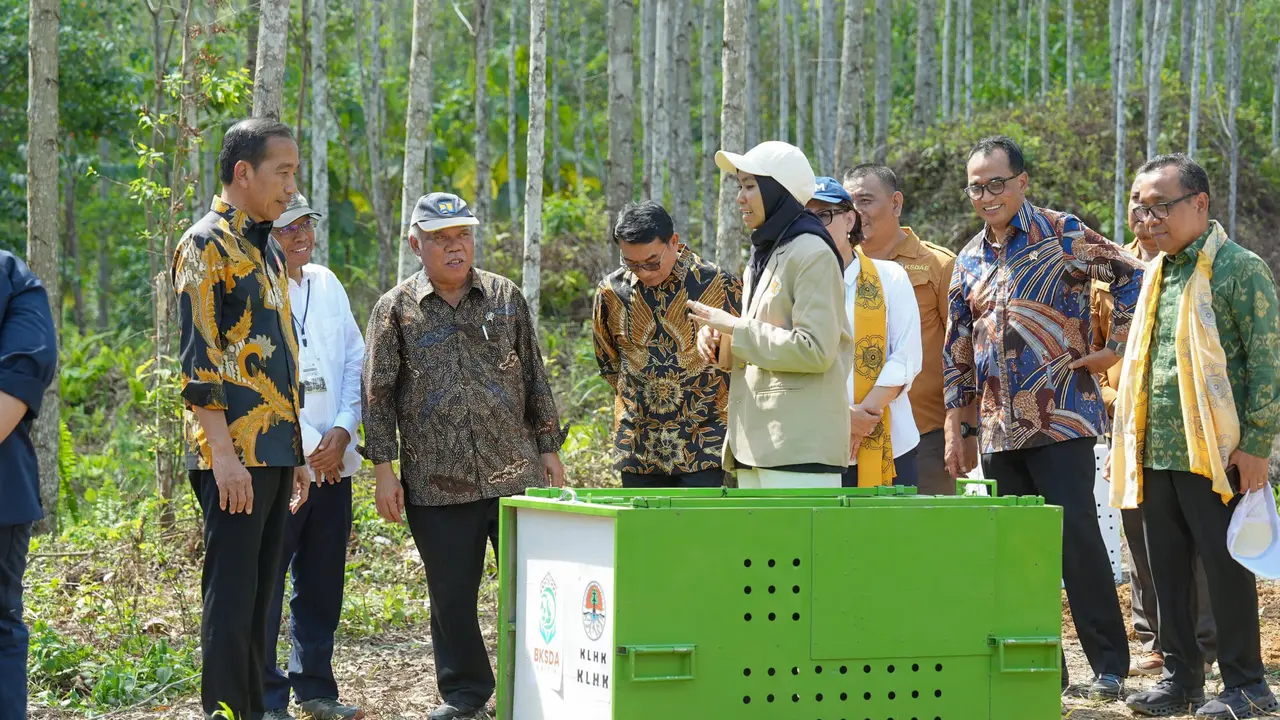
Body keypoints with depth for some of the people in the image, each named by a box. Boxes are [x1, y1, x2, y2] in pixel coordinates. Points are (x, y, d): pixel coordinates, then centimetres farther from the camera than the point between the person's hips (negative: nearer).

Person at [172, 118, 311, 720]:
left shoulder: (266, 250, 19)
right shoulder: (207, 246, -8)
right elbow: (198, 357, -15)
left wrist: (296, 454, 21)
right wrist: (224, 454, -20)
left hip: (274, 451, 9)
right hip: (236, 454, -9)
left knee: (260, 595, 10)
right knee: (231, 595, -8)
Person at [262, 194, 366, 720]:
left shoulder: (326, 285, 12)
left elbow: (355, 360, 13)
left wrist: (343, 429, -2)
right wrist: (306, 444, -13)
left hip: (333, 462, 6)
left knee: (323, 582, 11)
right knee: (265, 584, -4)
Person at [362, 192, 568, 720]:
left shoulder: (506, 297, 9)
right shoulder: (396, 309, 4)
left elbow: (534, 379, 13)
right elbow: (379, 394, 4)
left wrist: (549, 448, 10)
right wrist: (384, 469, -1)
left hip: (516, 474, 1)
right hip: (436, 482, -1)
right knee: (452, 595, 5)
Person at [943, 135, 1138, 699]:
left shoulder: (1060, 234, -4)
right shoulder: (970, 260, 13)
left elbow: (1133, 276, -6)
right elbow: (958, 349, 18)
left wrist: (1114, 350, -8)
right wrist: (953, 427, 14)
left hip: (1060, 418, -6)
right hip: (999, 430, 6)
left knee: (1078, 538, -9)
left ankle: (1110, 666, -1)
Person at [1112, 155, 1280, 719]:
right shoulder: (1156, 274, 14)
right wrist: (1132, 444, 16)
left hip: (1215, 455, -7)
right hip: (1157, 454, 7)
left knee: (1226, 567, -3)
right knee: (1168, 568, 10)